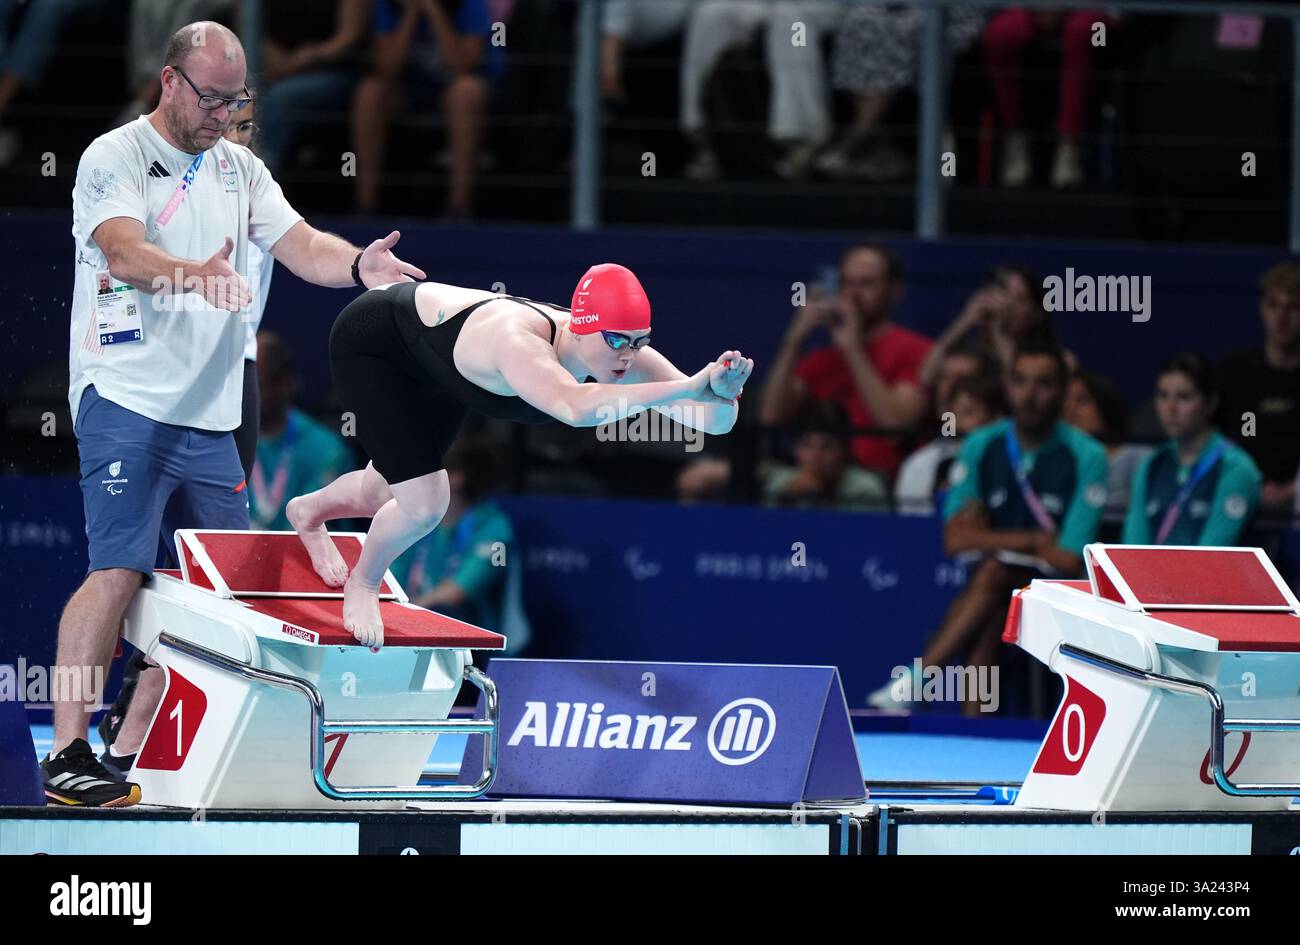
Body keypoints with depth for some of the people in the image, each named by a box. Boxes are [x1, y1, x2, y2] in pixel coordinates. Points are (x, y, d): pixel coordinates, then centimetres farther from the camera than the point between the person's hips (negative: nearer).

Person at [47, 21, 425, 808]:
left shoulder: (239, 169, 15)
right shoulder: (116, 158, -5)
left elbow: (301, 245, 5)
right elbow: (124, 251, -22)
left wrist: (358, 264, -17)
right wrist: (196, 274, -41)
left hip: (209, 416, 7)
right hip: (127, 404, -7)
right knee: (119, 571, -16)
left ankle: (133, 747, 12)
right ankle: (68, 758, -15)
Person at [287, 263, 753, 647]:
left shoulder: (624, 358, -29)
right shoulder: (520, 345, -49)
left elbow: (714, 421, -32)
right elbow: (575, 407, -71)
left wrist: (723, 393, -55)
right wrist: (686, 387, -75)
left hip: (431, 364, 7)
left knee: (387, 496, 22)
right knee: (423, 505, -15)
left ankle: (308, 511, 57)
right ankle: (363, 583, 19)